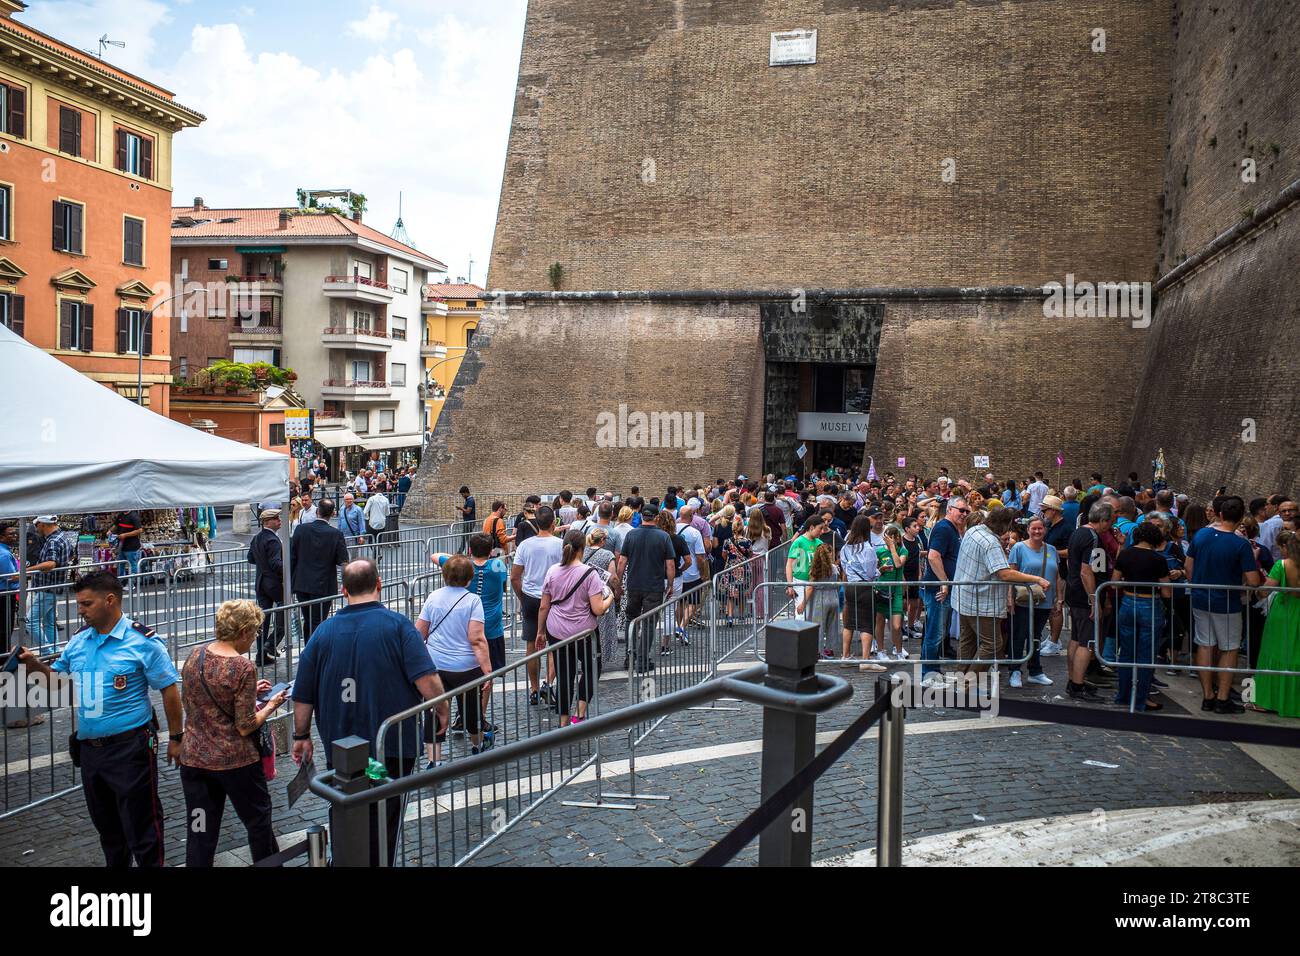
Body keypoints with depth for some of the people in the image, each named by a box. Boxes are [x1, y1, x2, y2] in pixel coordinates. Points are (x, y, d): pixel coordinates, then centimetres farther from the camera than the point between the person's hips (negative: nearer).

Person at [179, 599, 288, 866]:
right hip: (235, 762, -5)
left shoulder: (195, 656, -1)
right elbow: (245, 727, -18)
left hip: (193, 760, 5)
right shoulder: (243, 668, -19)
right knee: (259, 823, 16)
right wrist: (270, 706, 0)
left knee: (200, 834, 12)